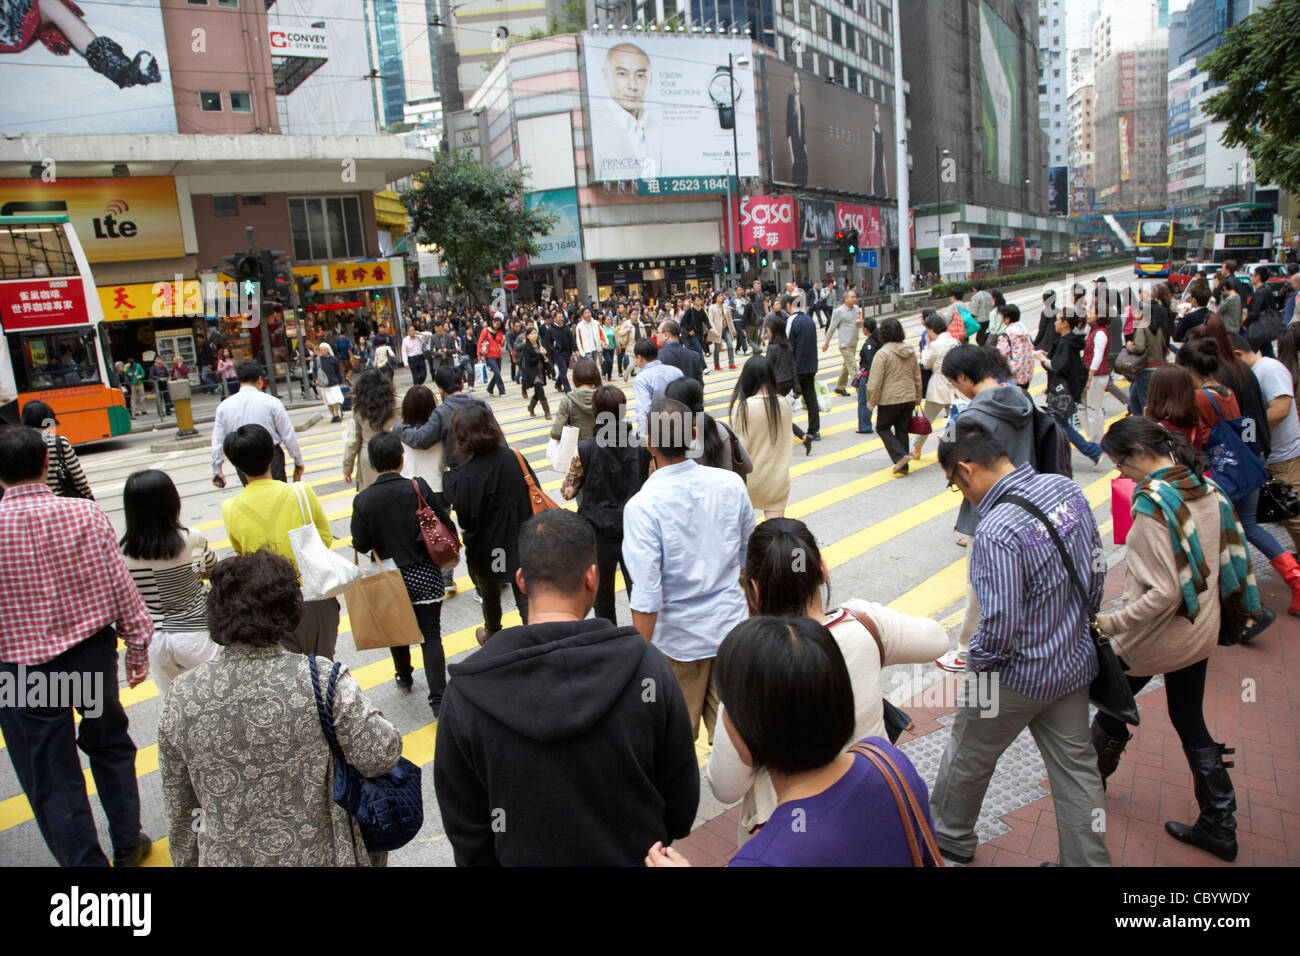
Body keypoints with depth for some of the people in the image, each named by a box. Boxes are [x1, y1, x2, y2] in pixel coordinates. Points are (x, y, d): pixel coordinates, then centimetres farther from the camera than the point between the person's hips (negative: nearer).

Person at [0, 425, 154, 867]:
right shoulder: (86, 514, -12)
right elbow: (121, 586, -7)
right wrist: (138, 645, 4)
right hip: (92, 652, 3)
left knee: (51, 777, 11)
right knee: (109, 744, 24)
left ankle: (85, 859, 19)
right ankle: (128, 844, 37)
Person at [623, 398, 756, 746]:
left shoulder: (642, 506, -23)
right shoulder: (731, 484, -9)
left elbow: (647, 596, -21)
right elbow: (750, 555, 6)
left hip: (678, 636, -3)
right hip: (731, 622, 3)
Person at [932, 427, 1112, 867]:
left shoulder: (996, 533, -32)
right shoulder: (1066, 489, -7)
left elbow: (999, 626, -30)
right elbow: (1096, 568, 5)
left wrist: (977, 662, -9)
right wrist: (1076, 621, 17)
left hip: (1019, 676, -7)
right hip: (1076, 661, 7)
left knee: (968, 757, 18)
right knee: (1076, 768, 20)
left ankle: (949, 838, 41)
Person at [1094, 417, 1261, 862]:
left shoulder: (1152, 505, -26)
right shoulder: (1208, 490, -2)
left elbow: (1162, 594, -28)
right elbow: (1230, 557, 7)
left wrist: (1110, 623, -21)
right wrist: (1234, 609, 21)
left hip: (1156, 638, -7)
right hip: (1202, 633, 7)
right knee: (1191, 723, 20)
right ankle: (1219, 828, 29)